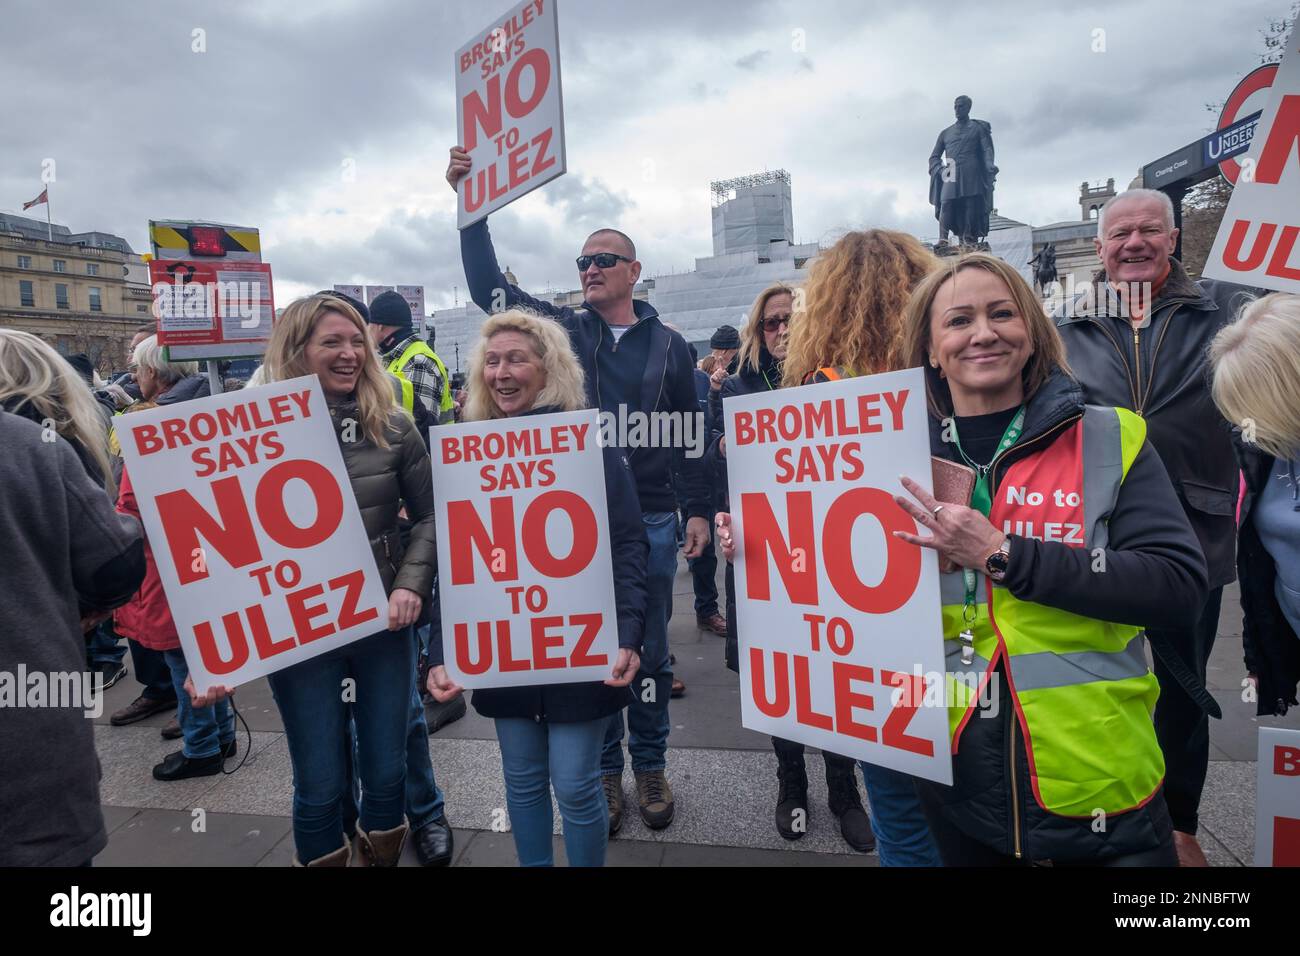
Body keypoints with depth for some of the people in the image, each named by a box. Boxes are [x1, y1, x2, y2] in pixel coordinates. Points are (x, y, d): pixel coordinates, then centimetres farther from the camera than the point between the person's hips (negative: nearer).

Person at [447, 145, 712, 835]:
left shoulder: (668, 345, 5)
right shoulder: (562, 330, 6)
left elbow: (690, 435, 7)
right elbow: (487, 285, 1)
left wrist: (698, 510, 4)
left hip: (652, 520, 0)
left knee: (649, 651, 11)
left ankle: (649, 766, 30)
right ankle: (604, 770, 28)